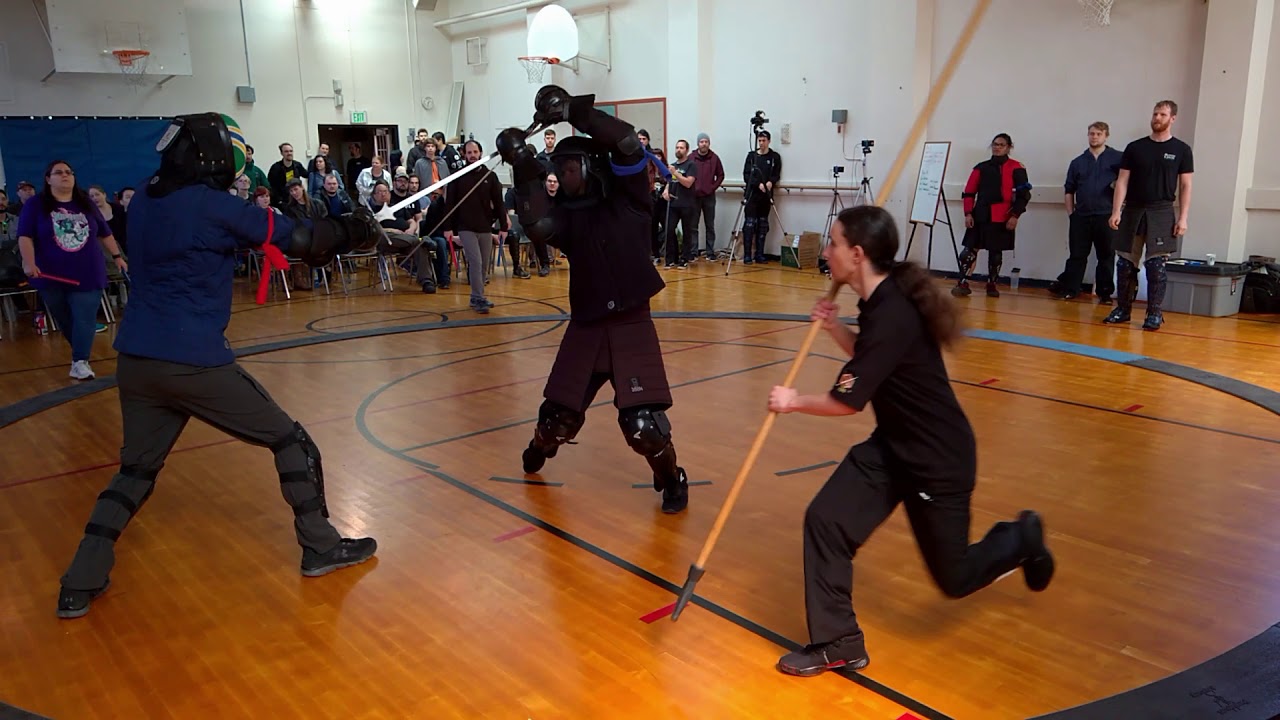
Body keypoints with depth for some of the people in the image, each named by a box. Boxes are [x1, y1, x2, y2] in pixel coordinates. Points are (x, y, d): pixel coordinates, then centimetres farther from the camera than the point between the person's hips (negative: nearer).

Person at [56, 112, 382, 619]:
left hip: (136, 360, 7)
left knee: (136, 469, 22)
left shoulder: (142, 204, 12)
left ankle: (80, 584, 18)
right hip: (194, 361, -7)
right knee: (291, 441, 8)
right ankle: (321, 547, 13)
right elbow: (299, 241, -7)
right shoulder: (213, 206, -10)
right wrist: (351, 231, 11)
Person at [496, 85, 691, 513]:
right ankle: (540, 448, 44)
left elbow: (628, 144, -17)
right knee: (559, 415, 7)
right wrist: (526, 172, -23)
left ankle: (672, 478, 17)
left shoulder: (627, 197, -1)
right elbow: (538, 227, -17)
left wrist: (573, 111, -21)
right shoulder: (564, 212, 6)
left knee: (642, 422, -12)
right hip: (586, 326, 3)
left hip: (631, 325, -3)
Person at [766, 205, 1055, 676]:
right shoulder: (882, 300, -1)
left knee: (953, 577, 10)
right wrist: (835, 328, 2)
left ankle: (1022, 539, 39)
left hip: (940, 458, -8)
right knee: (824, 519, -5)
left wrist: (793, 402, -7)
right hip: (894, 444, 8)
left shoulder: (893, 315, -30)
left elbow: (846, 402, -25)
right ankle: (838, 643, 9)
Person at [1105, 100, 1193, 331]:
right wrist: (1116, 212, -5)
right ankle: (1122, 309, 14)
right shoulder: (1134, 147, 8)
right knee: (1125, 263, 3)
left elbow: (1185, 186, 3)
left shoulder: (1181, 150, 4)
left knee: (1156, 265, -4)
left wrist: (1182, 218, -5)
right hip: (1133, 211, 2)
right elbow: (1122, 181, 5)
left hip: (1161, 213, -2)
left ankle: (1155, 314, 3)